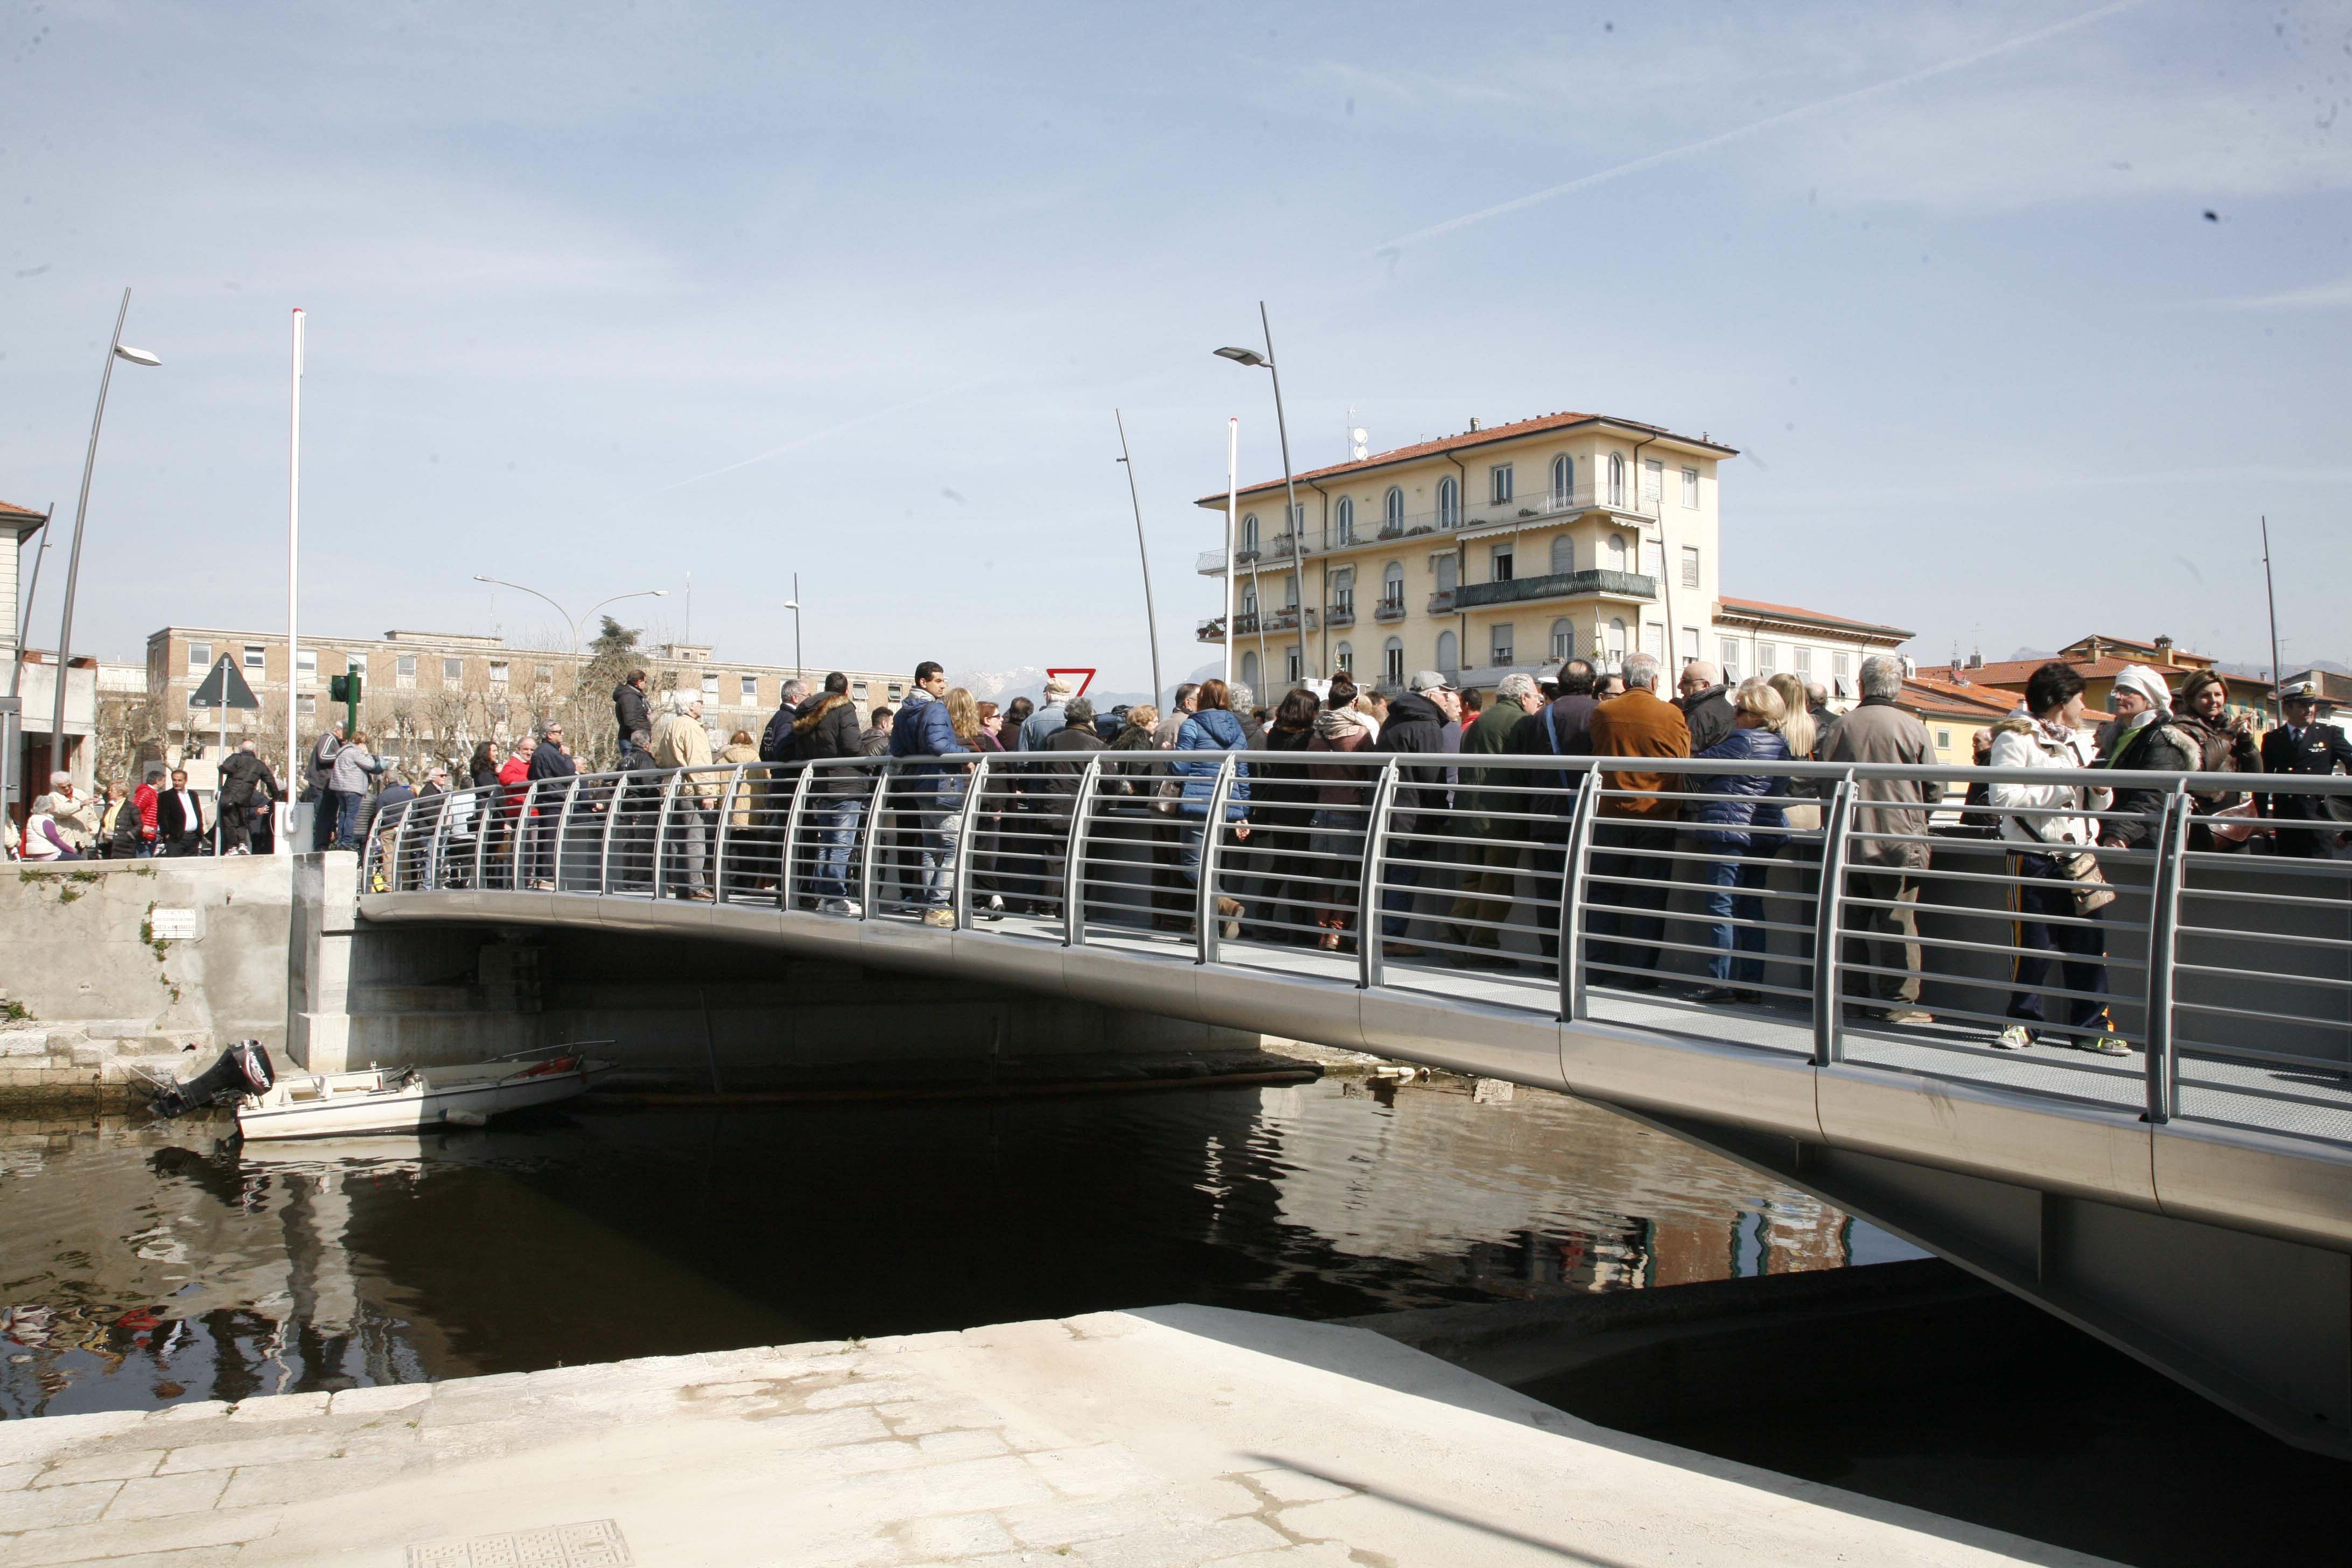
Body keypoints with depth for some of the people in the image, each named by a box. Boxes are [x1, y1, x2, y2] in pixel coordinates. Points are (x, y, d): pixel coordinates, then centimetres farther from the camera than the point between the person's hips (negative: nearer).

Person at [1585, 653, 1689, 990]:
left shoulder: (1602, 713, -1)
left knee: (1605, 891, 12)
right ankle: (1638, 971, 4)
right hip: (1656, 816, -1)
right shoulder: (1673, 715, -6)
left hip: (1611, 814, 2)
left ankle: (1600, 966, 14)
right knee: (1647, 896, 4)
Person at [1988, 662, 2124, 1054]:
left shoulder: (2076, 740, 19)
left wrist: (2100, 789, -1)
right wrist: (2062, 787, -18)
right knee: (2033, 946, -1)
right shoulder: (2016, 738, -6)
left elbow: (2097, 804, 22)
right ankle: (2023, 1021, 14)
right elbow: (2002, 797, -20)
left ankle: (2091, 1026, 11)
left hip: (2078, 856, 6)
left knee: (2089, 943, 3)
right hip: (2033, 858, -6)